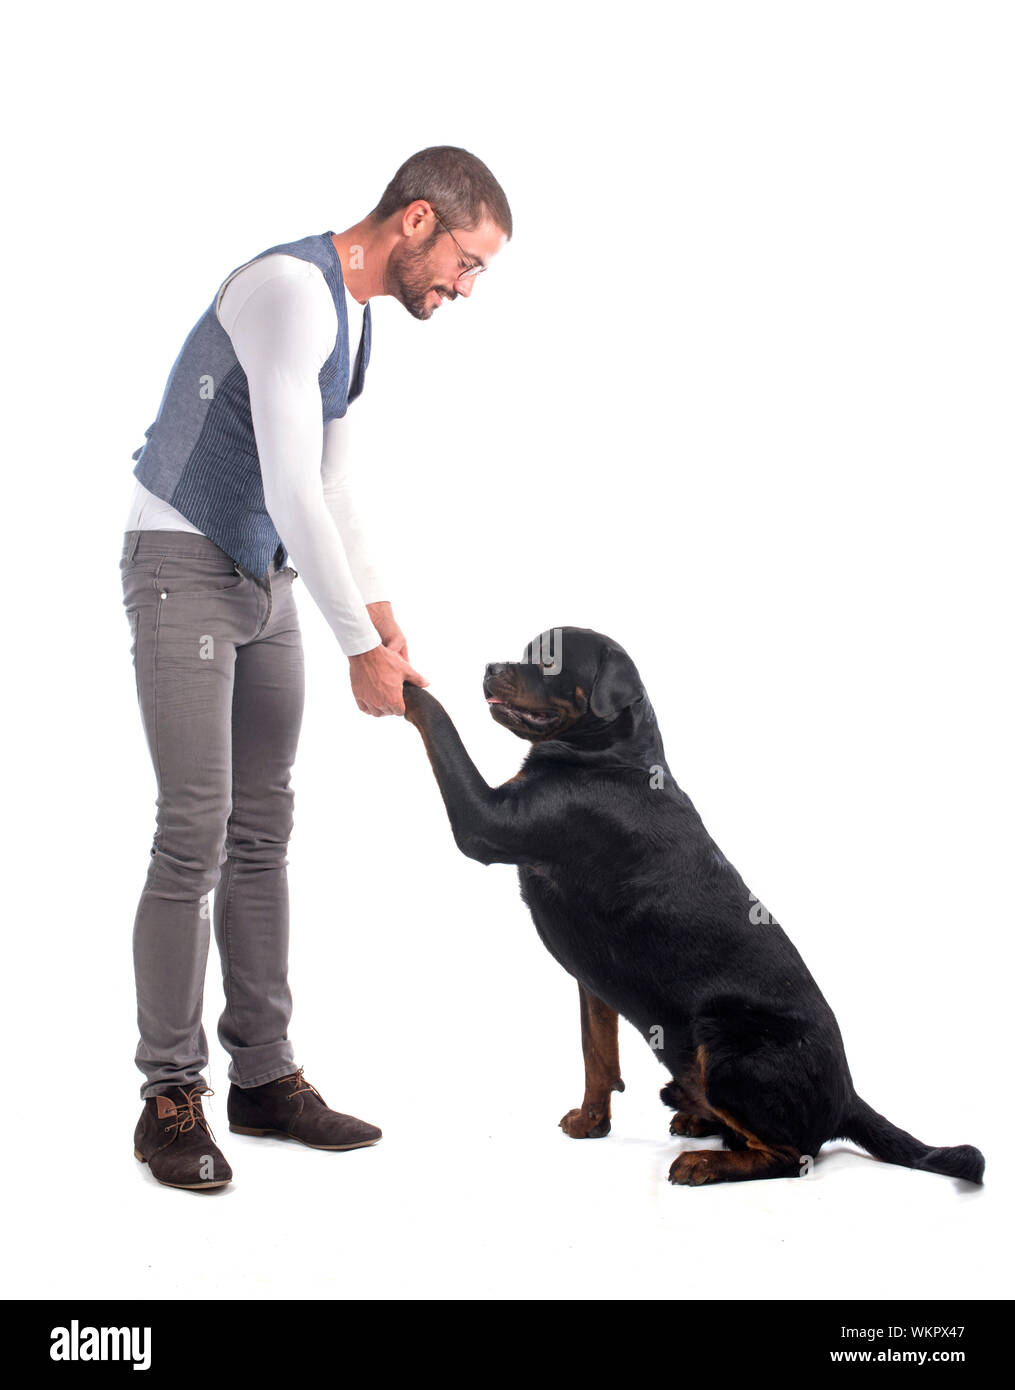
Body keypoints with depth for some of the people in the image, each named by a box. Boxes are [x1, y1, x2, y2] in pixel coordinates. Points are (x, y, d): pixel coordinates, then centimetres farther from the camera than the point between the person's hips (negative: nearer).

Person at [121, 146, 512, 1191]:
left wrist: (378, 608, 8)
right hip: (184, 566, -9)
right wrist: (359, 648, -19)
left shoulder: (354, 311, 12)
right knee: (195, 831, -11)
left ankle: (264, 1076, 15)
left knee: (261, 830, 8)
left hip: (269, 579, 9)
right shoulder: (292, 289, -19)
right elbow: (290, 492, -23)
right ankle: (171, 1095, 1)